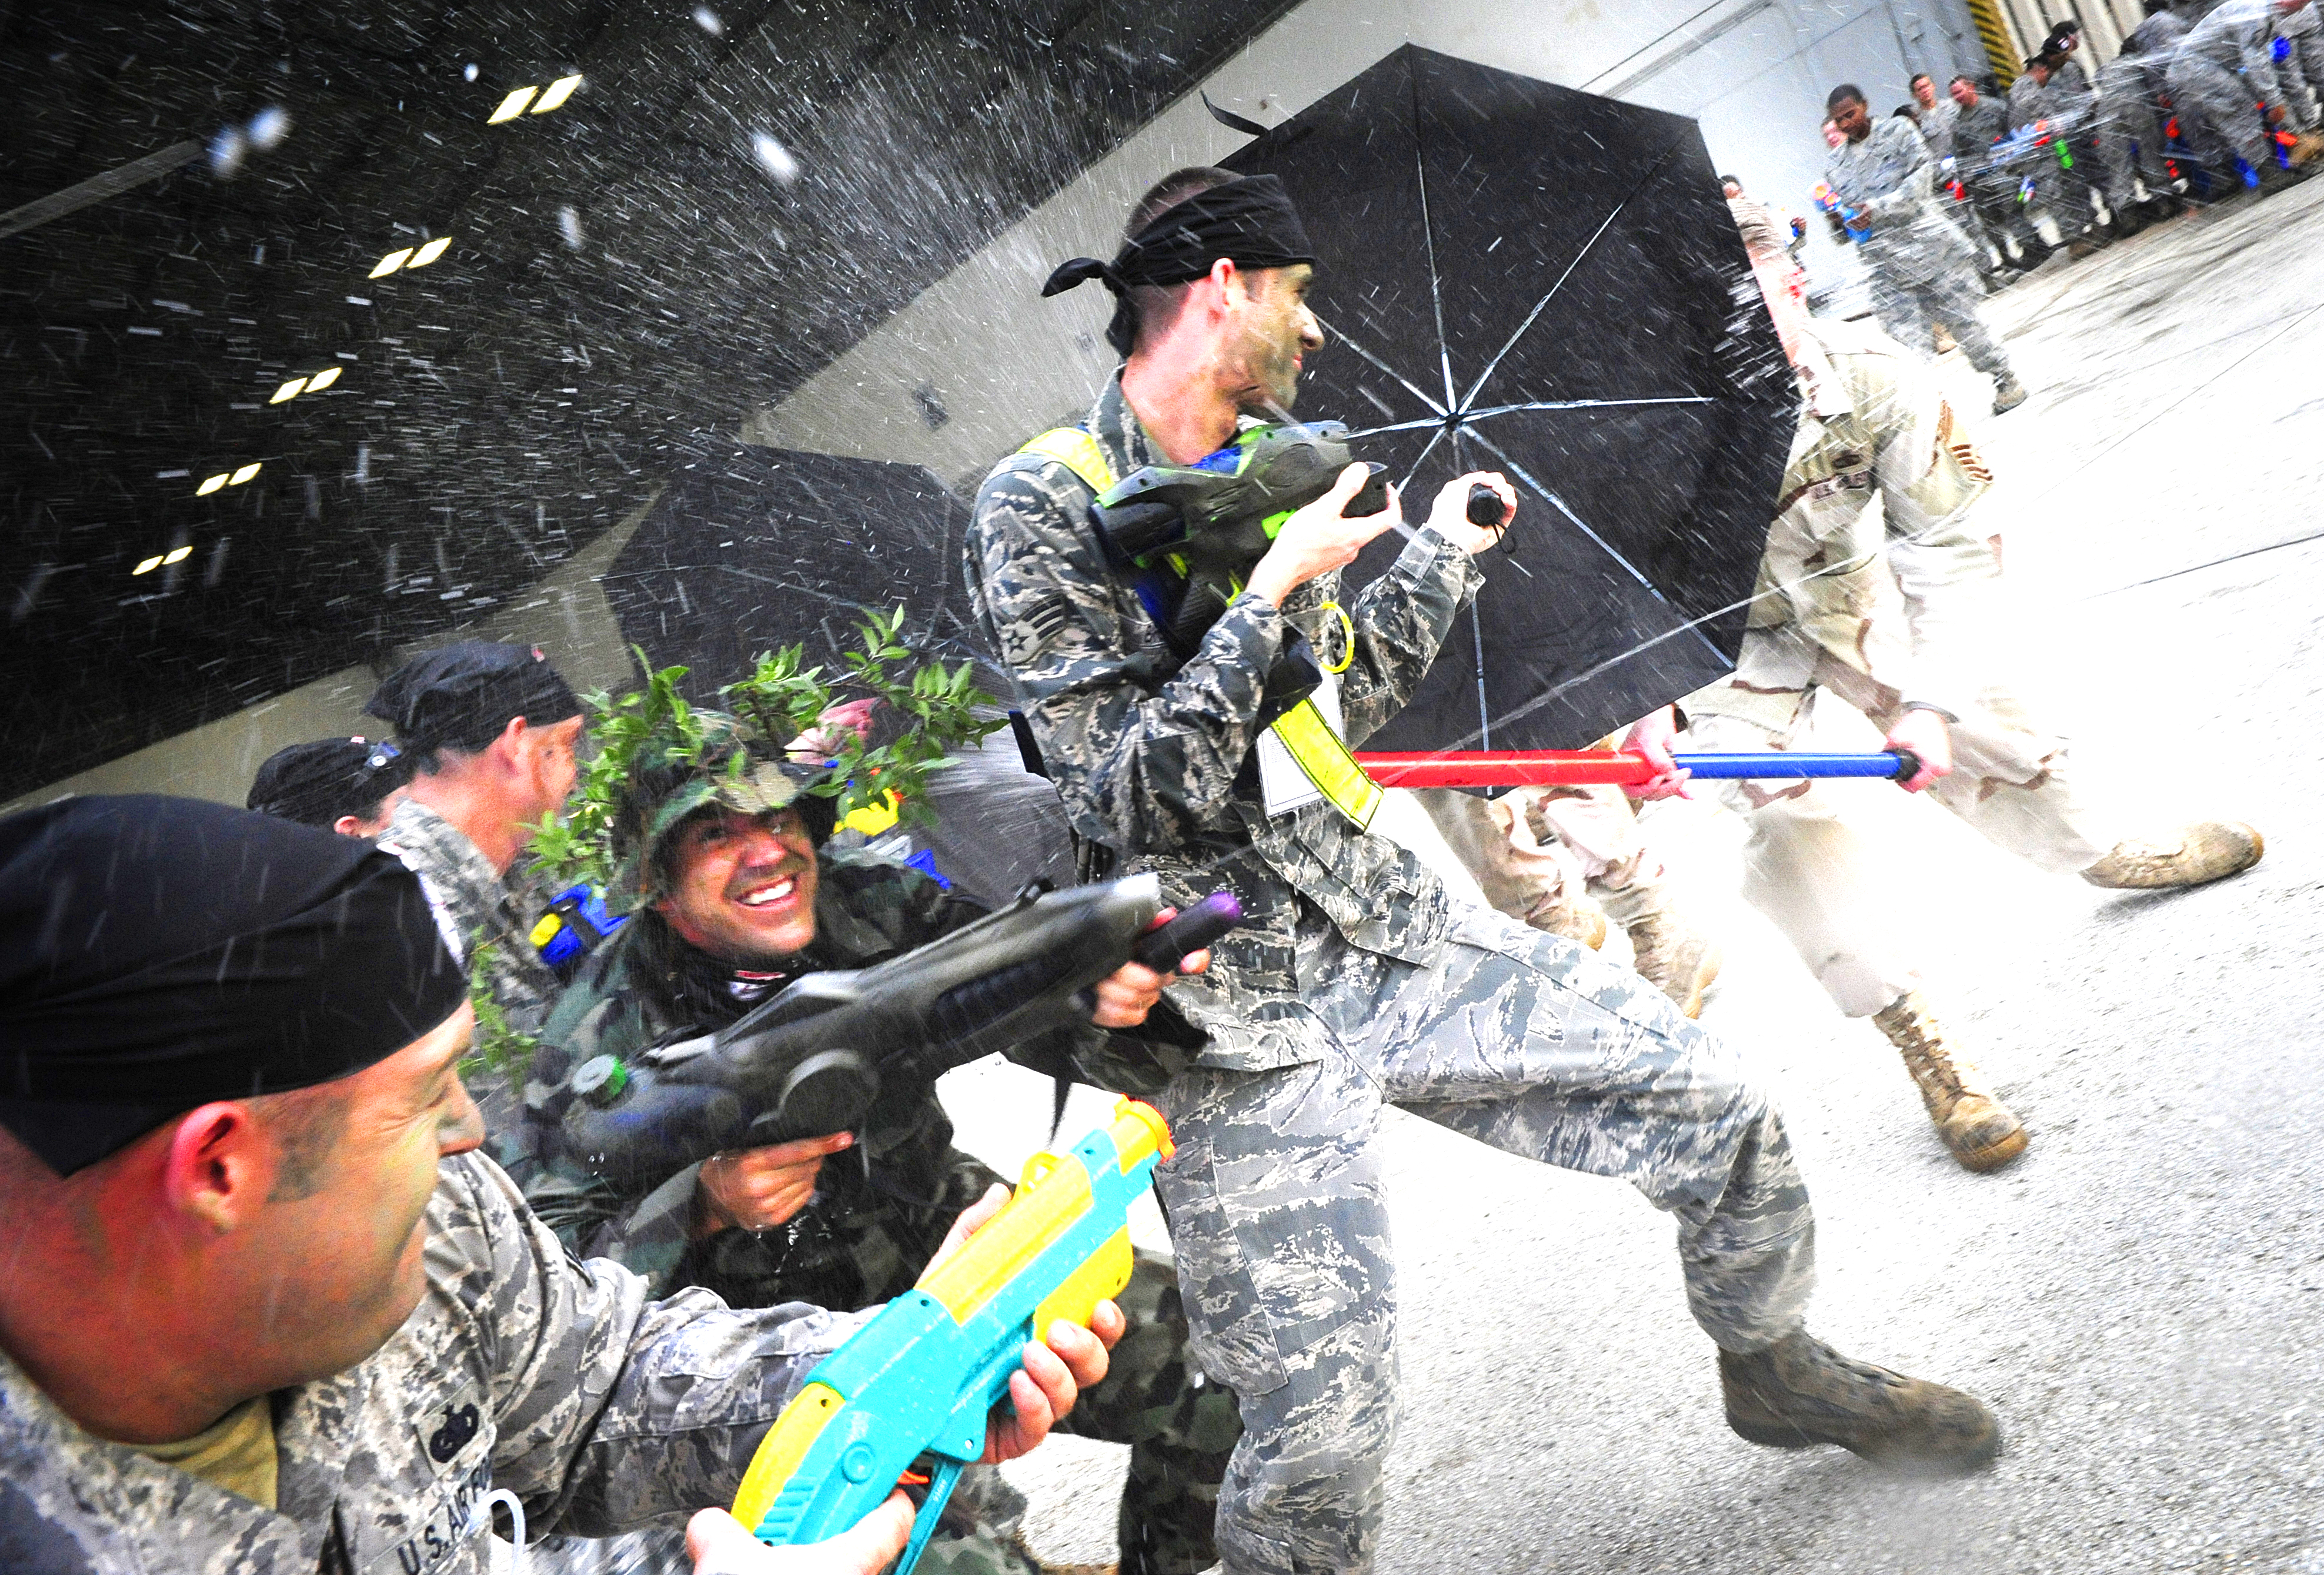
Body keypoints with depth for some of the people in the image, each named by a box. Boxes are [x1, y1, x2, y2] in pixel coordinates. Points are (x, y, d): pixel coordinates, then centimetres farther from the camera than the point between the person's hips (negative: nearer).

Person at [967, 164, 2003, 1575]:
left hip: (1385, 920, 7)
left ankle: (1779, 1367, 35)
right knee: (1323, 1433, -12)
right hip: (1238, 1010, -6)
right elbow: (1136, 795, -18)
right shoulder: (1041, 509, -11)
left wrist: (1442, 554, 20)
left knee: (1729, 1117, 5)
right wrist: (1276, 585, -19)